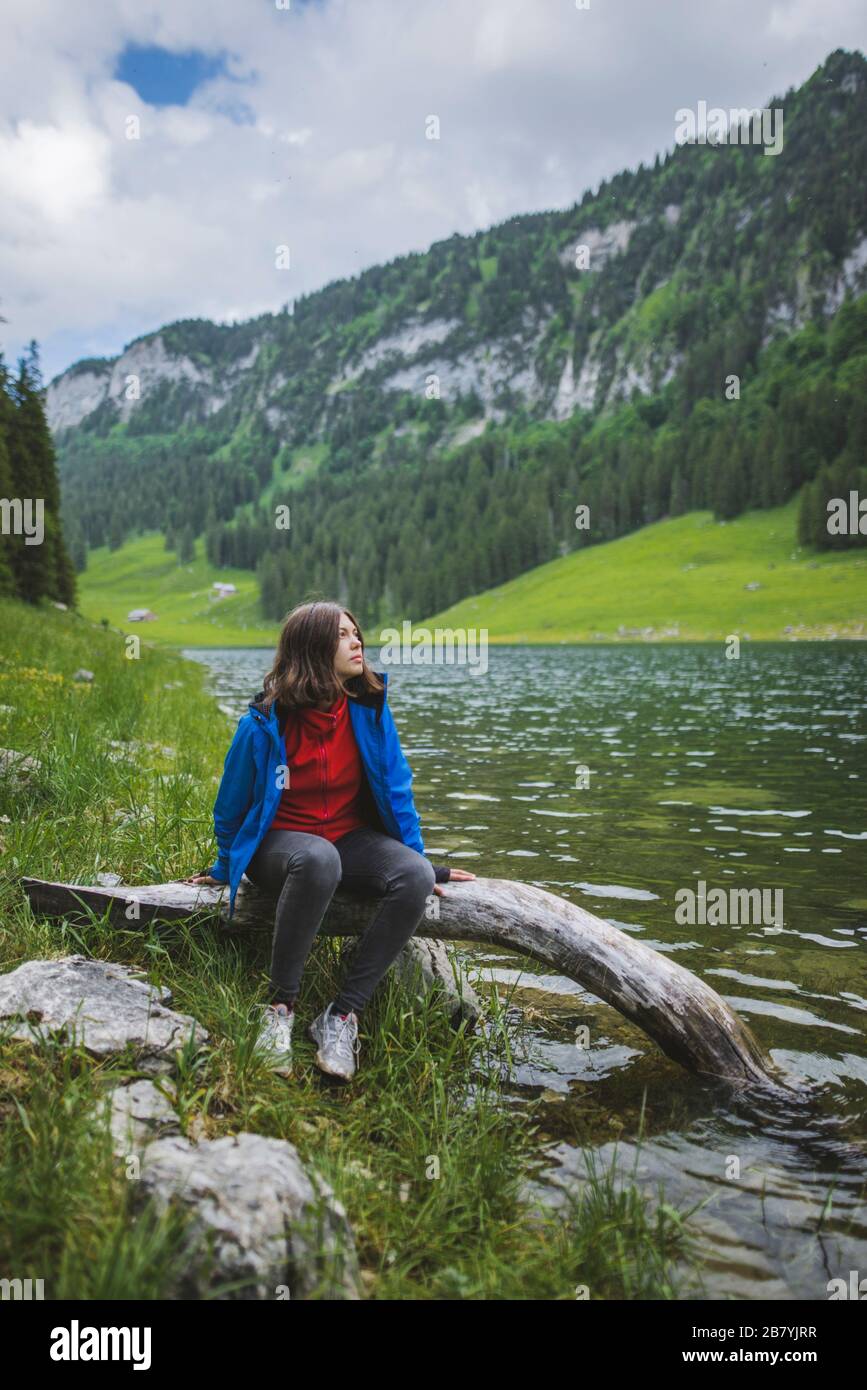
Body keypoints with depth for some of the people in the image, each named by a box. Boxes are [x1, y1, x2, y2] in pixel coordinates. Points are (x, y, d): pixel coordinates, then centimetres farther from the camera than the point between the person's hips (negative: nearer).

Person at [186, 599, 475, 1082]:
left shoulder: (368, 708, -5)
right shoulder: (264, 724, -14)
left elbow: (396, 788, 5)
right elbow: (233, 806, 2)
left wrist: (419, 861, 5)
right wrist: (224, 870, 12)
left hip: (352, 838, 4)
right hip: (280, 842, -4)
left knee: (415, 877, -28)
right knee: (319, 859, -41)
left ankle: (343, 1014, -20)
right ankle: (281, 1006, -26)